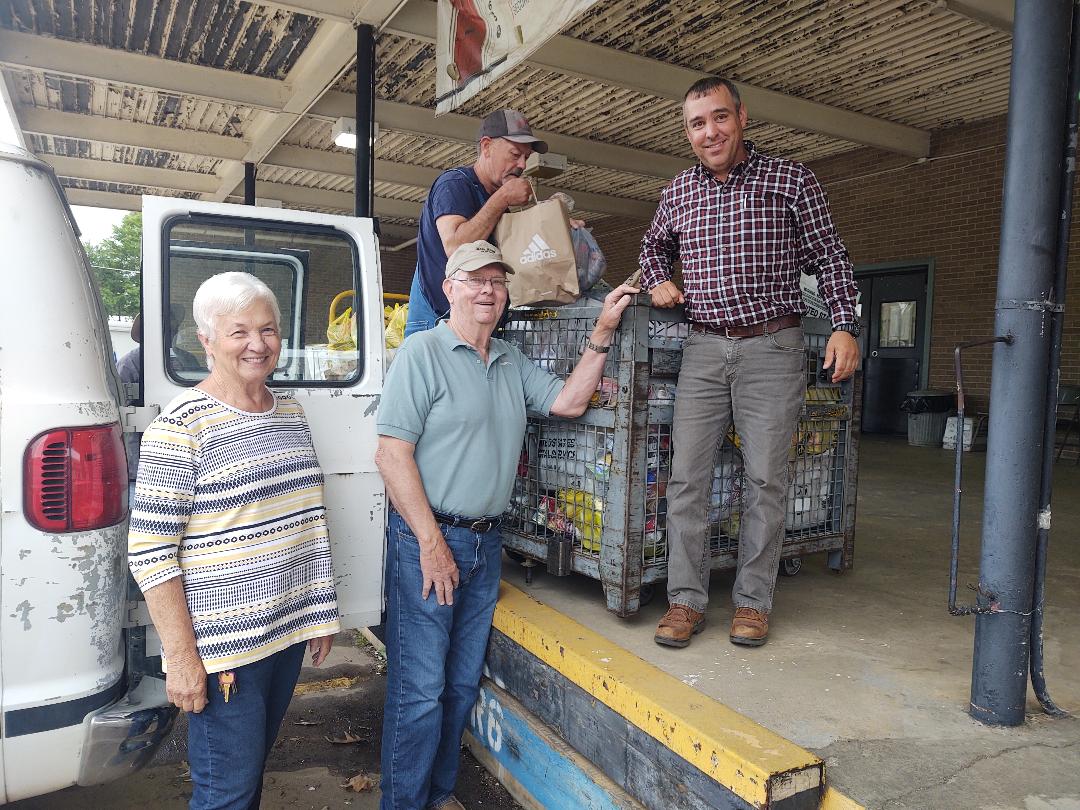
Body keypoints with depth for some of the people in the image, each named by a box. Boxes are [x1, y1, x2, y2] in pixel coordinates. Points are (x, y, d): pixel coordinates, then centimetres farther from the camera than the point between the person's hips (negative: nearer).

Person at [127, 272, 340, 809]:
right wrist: (180, 657, -16)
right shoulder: (182, 425, -15)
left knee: (255, 766, 22)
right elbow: (148, 553, -16)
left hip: (289, 630, 7)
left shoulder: (291, 412, 7)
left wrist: (321, 614, 14)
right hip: (221, 645, -6)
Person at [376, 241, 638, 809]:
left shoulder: (511, 362, 14)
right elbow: (392, 453, -16)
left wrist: (603, 331, 1)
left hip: (486, 542, 7)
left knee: (462, 683, 17)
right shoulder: (423, 352, -10)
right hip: (426, 538, -7)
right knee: (420, 689, 1)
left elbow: (569, 401, 8)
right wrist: (431, 542, -18)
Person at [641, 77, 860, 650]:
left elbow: (830, 257, 6)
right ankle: (686, 599, 7)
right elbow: (653, 248, 30)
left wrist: (844, 326, -4)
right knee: (686, 476, -2)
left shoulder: (789, 180, 3)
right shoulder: (677, 194, 12)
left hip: (772, 348, -2)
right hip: (703, 349, 3)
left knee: (765, 478, 0)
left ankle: (753, 601, 13)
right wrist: (658, 283, 10)